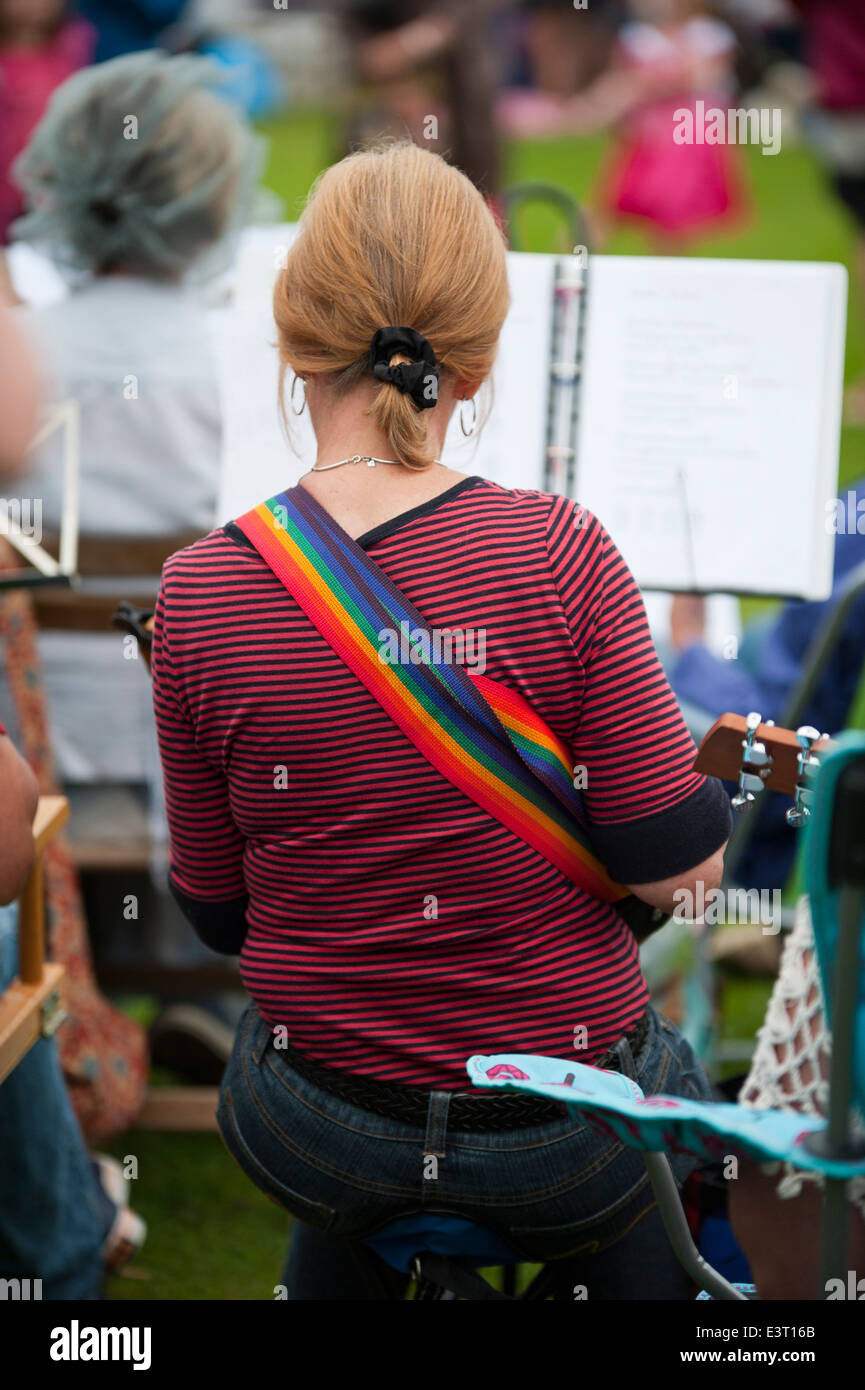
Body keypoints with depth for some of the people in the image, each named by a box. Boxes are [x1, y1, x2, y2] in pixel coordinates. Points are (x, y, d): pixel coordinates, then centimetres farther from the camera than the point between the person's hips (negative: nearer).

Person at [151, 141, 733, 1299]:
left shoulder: (198, 593, -13)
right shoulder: (559, 554, -19)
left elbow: (218, 915, -3)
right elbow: (679, 868, -16)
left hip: (311, 1138, 2)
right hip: (564, 1139, -1)